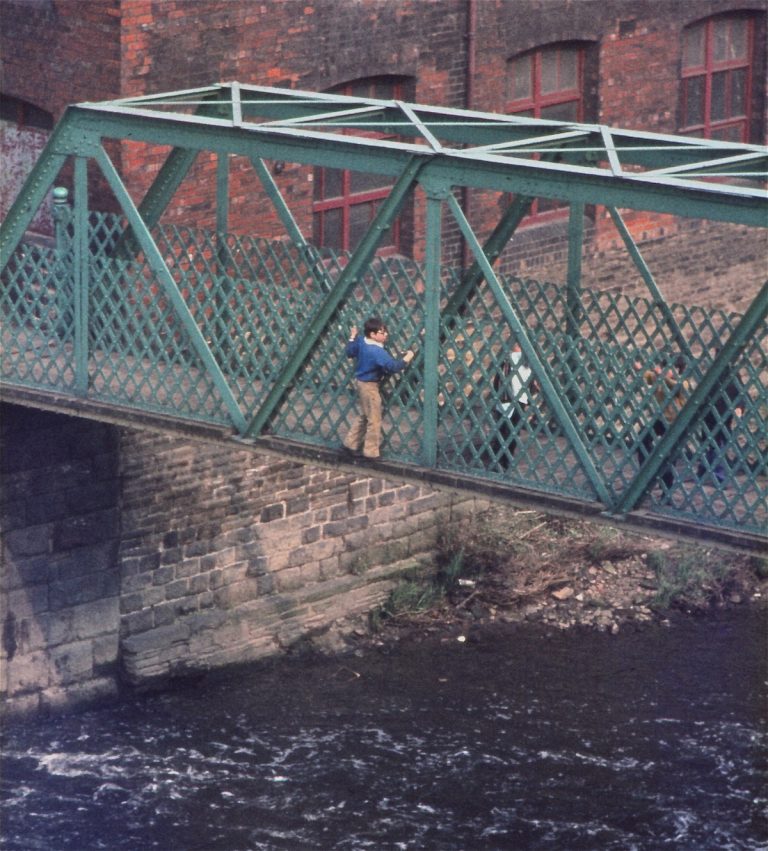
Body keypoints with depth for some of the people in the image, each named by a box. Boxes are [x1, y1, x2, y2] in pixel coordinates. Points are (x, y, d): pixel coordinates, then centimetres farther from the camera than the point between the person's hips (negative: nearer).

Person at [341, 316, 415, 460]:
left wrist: (352, 337, 26)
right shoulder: (378, 351, -28)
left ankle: (351, 443, 32)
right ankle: (371, 451, 11)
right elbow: (393, 366, -32)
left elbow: (350, 352, 14)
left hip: (360, 381, 9)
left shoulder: (361, 342, -3)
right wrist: (406, 359, -20)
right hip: (369, 385, -9)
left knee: (363, 415, 24)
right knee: (374, 419, 3)